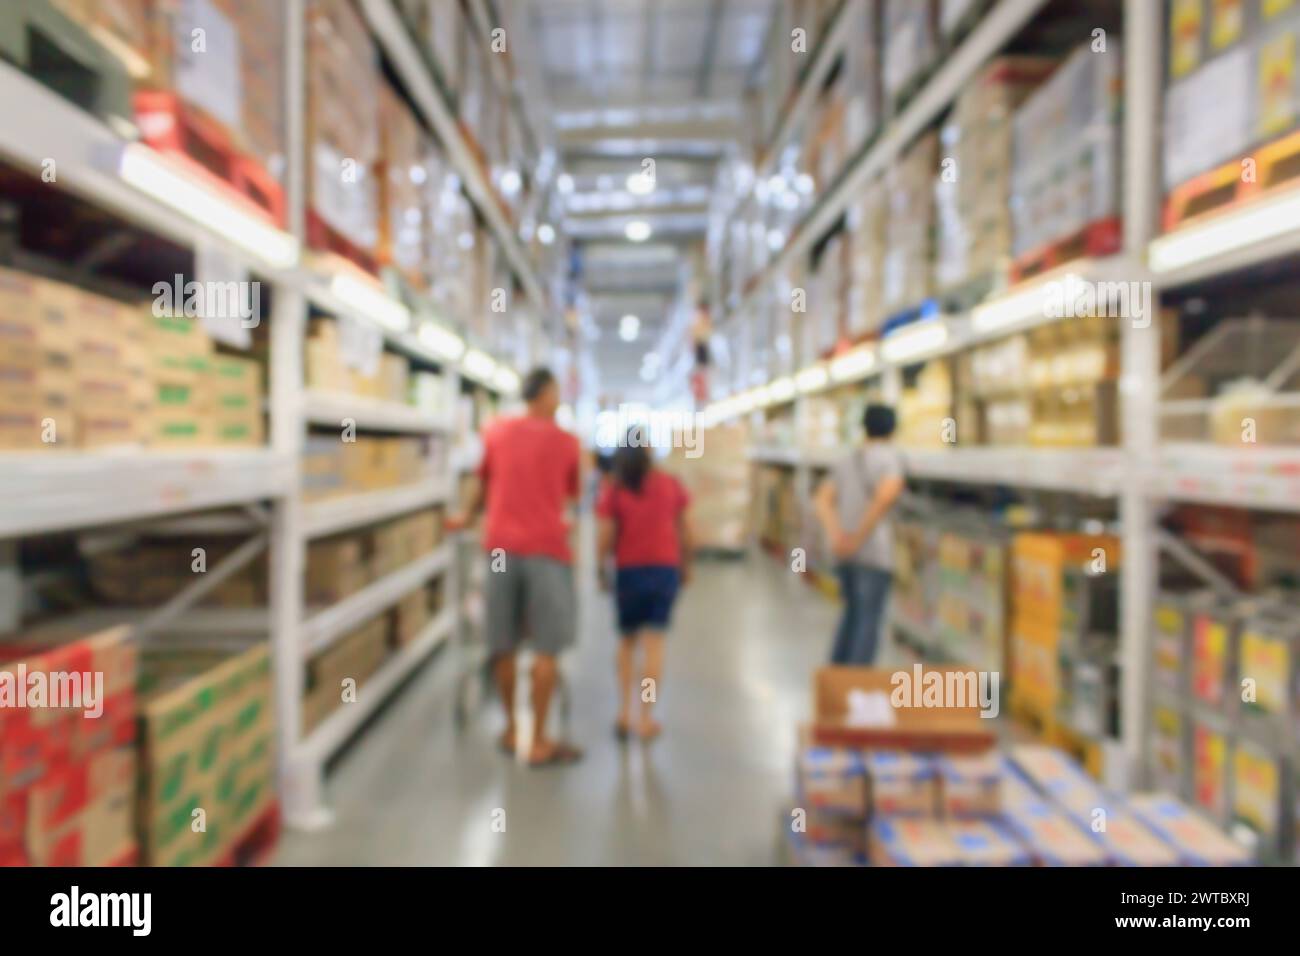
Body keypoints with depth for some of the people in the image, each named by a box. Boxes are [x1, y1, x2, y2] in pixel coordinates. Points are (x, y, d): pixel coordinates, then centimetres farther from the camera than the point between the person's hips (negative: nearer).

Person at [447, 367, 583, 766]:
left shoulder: (496, 431, 7)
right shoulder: (565, 441, 2)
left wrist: (466, 516, 34)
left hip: (502, 546, 3)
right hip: (547, 547, -3)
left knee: (504, 644, 11)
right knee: (547, 647, 2)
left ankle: (510, 730, 23)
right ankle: (539, 742, 5)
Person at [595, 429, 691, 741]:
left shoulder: (613, 490, -5)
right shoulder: (670, 485, 2)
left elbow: (605, 536, -10)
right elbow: (684, 530, 6)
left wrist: (600, 570, 2)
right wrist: (685, 565, 17)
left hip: (629, 571, 0)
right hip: (665, 569, 1)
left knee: (628, 640, 16)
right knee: (653, 642, 3)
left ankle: (624, 713, 13)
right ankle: (646, 719, 3)